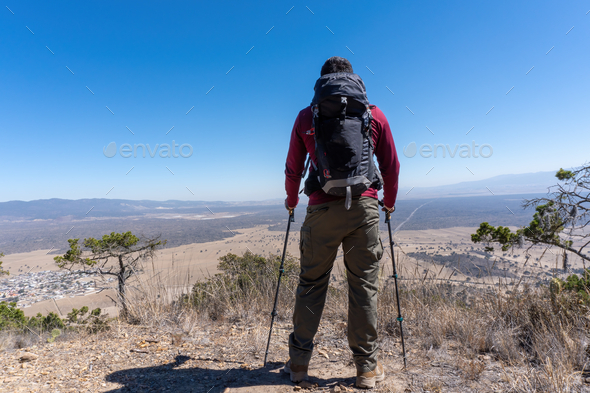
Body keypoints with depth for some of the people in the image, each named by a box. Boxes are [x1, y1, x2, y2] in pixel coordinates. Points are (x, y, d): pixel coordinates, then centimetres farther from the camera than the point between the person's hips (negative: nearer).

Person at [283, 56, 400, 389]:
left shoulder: (306, 117, 9)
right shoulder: (374, 114, 9)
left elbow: (293, 169, 12)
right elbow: (391, 166, 11)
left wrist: (291, 201, 29)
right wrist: (390, 202, 27)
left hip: (322, 209, 1)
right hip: (364, 207, 0)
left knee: (312, 284, 11)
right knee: (364, 287, 7)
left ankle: (299, 362, 19)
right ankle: (367, 368, 16)